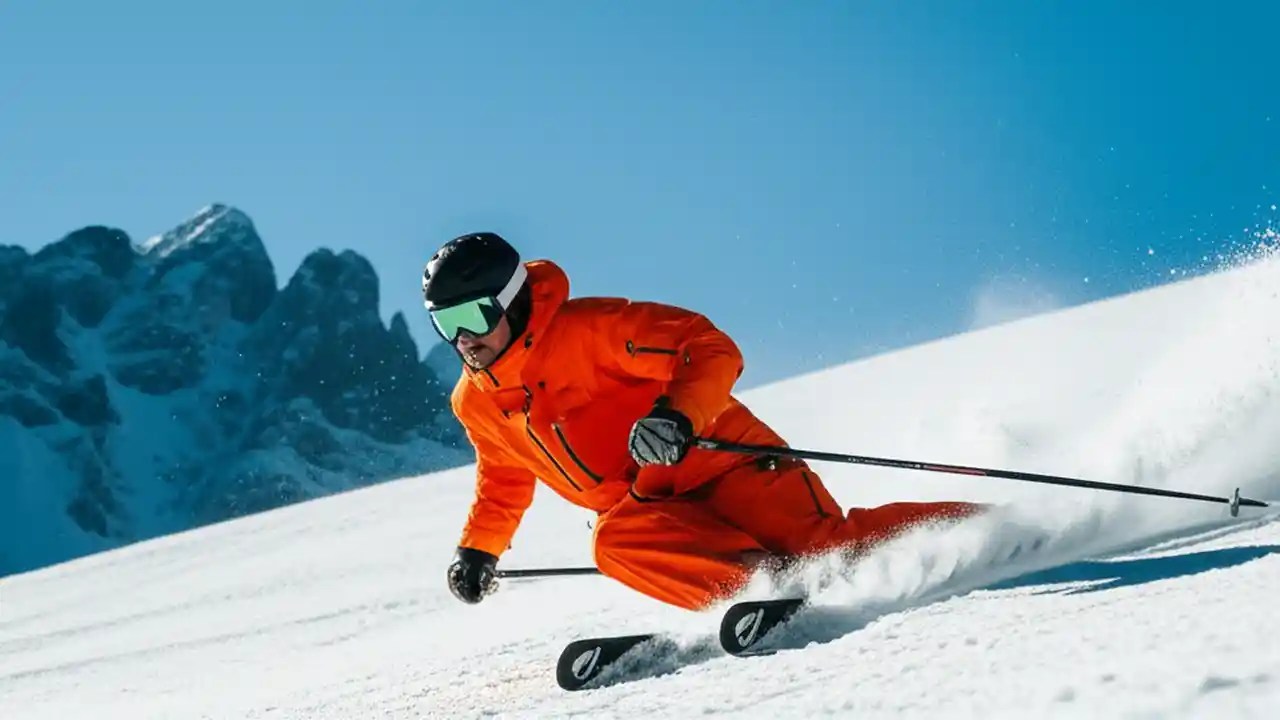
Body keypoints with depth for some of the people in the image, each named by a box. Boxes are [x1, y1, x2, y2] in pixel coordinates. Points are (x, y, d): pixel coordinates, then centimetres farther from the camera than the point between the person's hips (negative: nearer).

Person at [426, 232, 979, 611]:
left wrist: (678, 416, -36)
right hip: (645, 511, 5)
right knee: (615, 544, -31)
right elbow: (504, 481, 29)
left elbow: (712, 351, -20)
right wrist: (477, 550, 21)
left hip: (717, 461, -5)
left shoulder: (586, 327, -16)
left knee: (836, 547, -22)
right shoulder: (474, 403, 7)